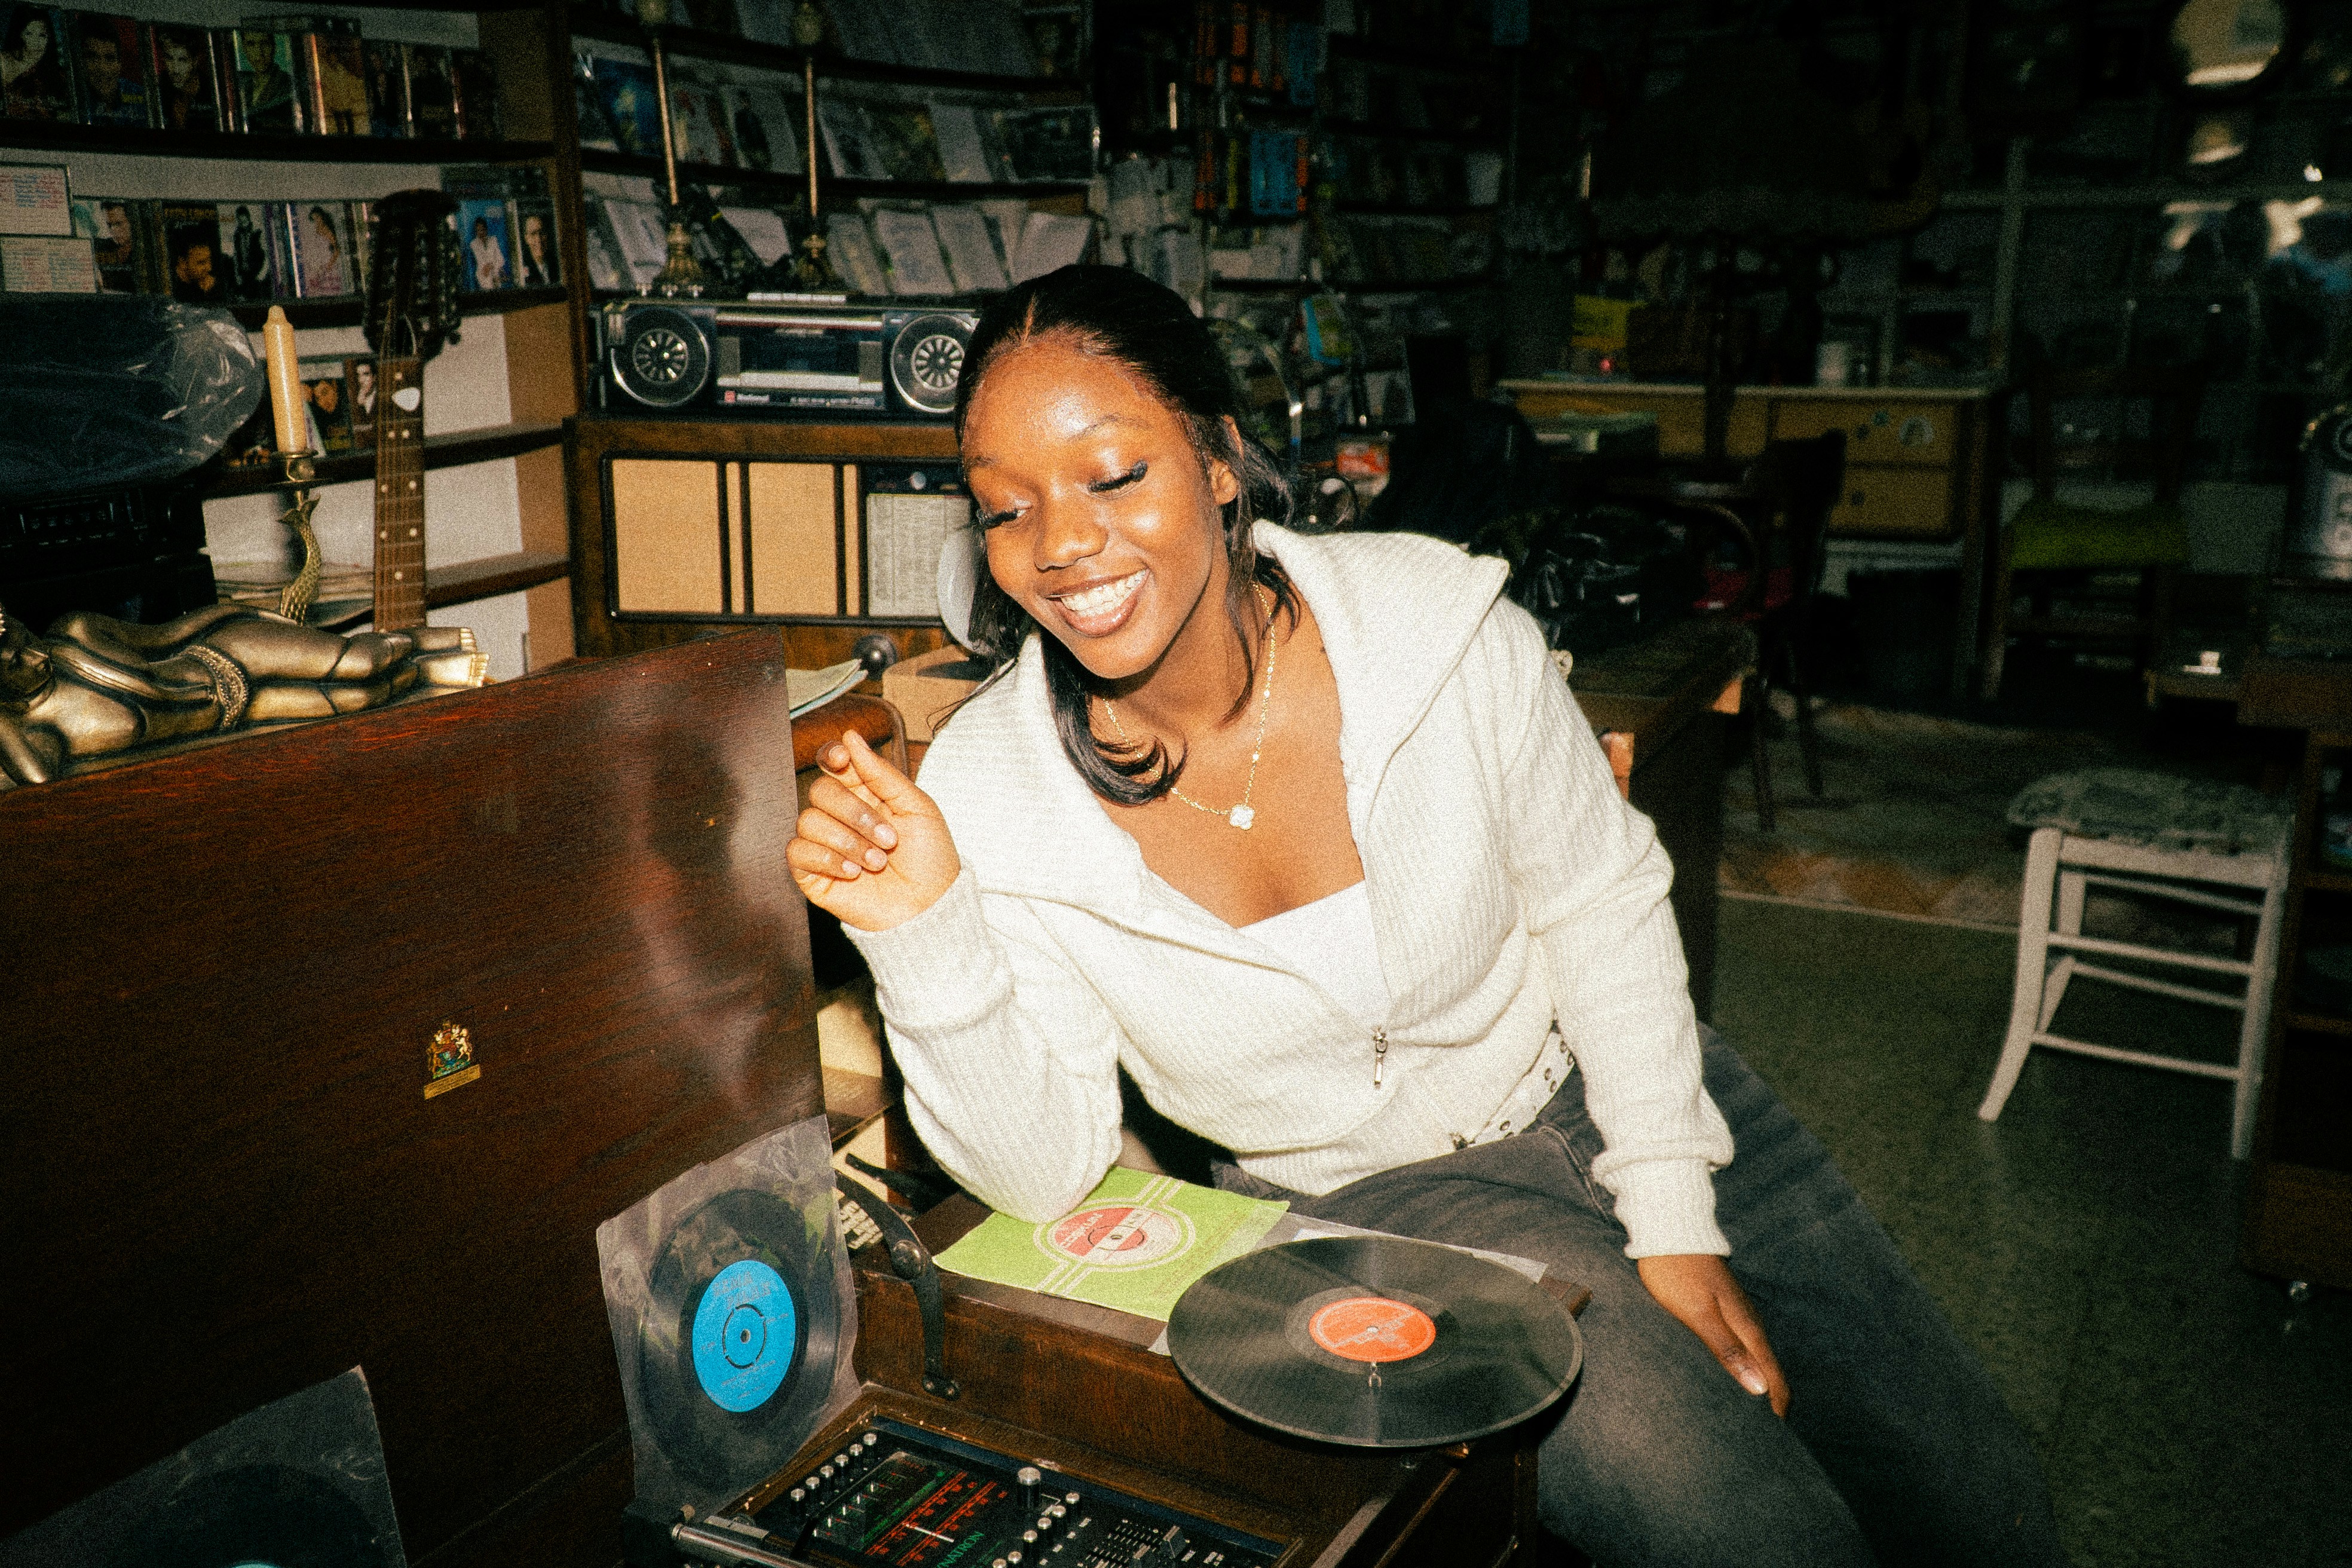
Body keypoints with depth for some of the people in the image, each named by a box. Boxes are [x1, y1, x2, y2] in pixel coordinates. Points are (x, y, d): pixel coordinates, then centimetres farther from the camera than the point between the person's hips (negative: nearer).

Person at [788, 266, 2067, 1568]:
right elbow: (1045, 1175, -14)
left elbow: (1600, 901, -6)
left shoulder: (1441, 625, -22)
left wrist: (1675, 1218, -7)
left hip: (1590, 1081, 2)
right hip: (1365, 1202, -1)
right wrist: (923, 935, -30)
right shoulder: (991, 796, -20)